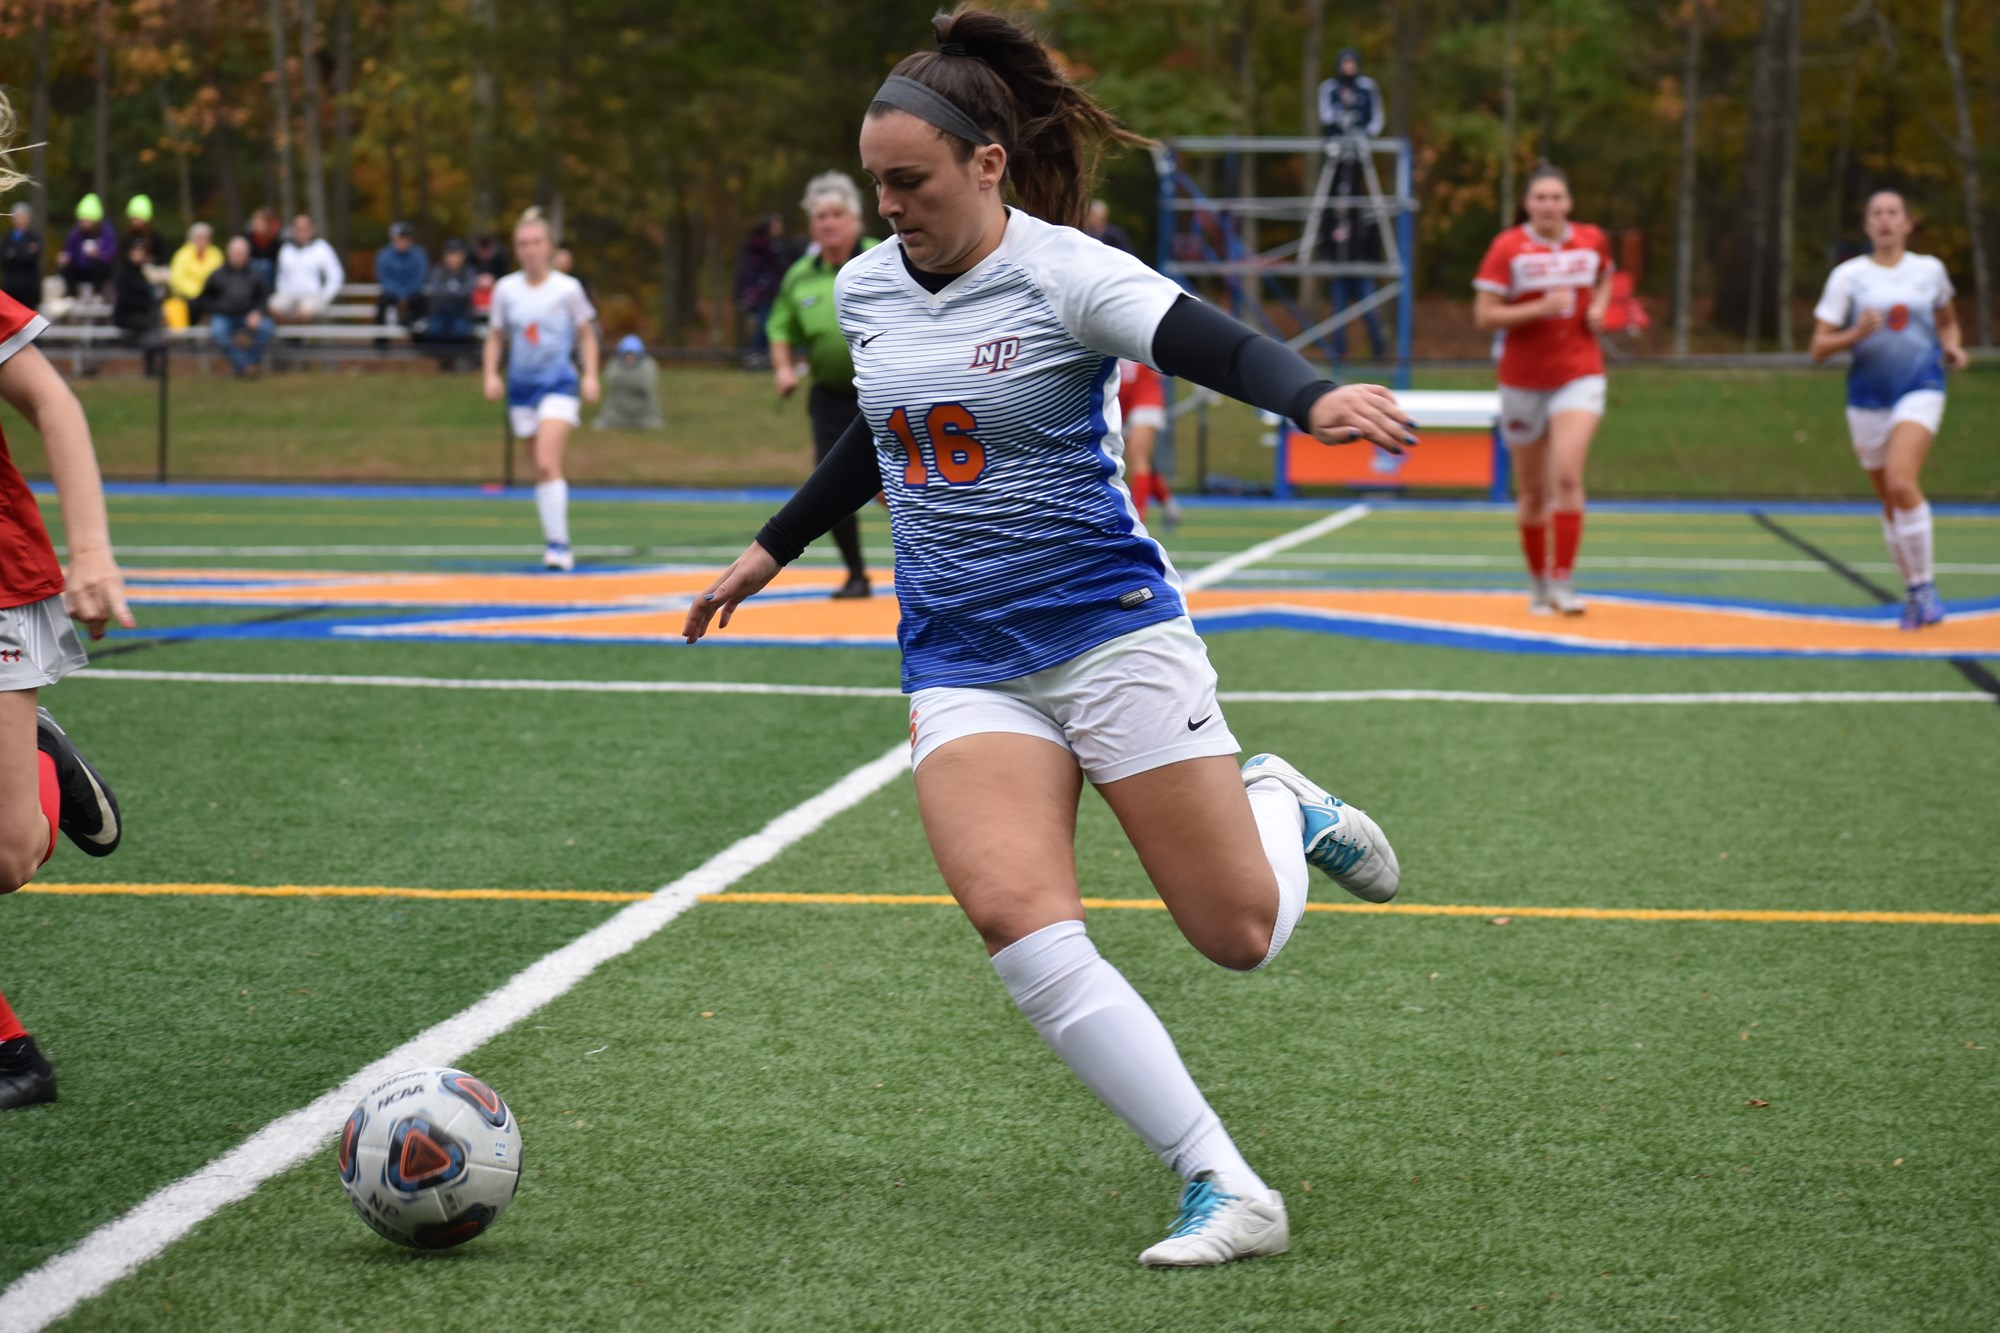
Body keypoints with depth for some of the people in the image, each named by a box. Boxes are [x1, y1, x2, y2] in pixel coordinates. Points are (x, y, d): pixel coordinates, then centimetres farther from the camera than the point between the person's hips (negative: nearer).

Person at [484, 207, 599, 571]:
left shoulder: (567, 289, -3)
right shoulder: (506, 289, 3)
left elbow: (586, 335, 6)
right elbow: (496, 337, 12)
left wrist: (590, 376, -4)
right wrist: (491, 375, -2)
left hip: (558, 384, -4)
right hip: (521, 386, 4)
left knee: (547, 464, -18)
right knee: (540, 468, 8)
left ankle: (558, 543, -18)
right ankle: (554, 539, 17)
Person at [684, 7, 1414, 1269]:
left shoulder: (1064, 274, -12)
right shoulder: (866, 287, 6)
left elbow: (1221, 347, -28)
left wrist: (1317, 398, -49)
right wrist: (773, 549, 32)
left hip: (1111, 631, -4)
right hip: (961, 661, 4)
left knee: (1241, 933, -3)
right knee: (1016, 913, -21)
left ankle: (1281, 808, 35)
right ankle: (1226, 1189, -15)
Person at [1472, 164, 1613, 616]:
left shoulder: (1592, 240, 2)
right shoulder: (1508, 247, -8)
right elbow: (1484, 316, -12)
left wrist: (1598, 307, 3)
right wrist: (1540, 308, -23)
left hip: (1579, 375, 1)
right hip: (1523, 379, 0)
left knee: (1567, 476, -19)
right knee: (1532, 493, 9)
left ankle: (1564, 583, -15)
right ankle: (1538, 582, 29)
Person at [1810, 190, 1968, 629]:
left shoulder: (1930, 270, 5)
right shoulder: (1848, 276, 0)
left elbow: (1948, 321, 24)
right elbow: (1819, 347, -3)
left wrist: (1953, 347, 3)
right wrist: (1856, 334, -22)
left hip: (1920, 390, -2)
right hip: (1867, 398, 2)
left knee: (1901, 482, -23)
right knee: (1890, 502, 7)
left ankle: (1924, 584, -12)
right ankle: (1913, 592, 24)